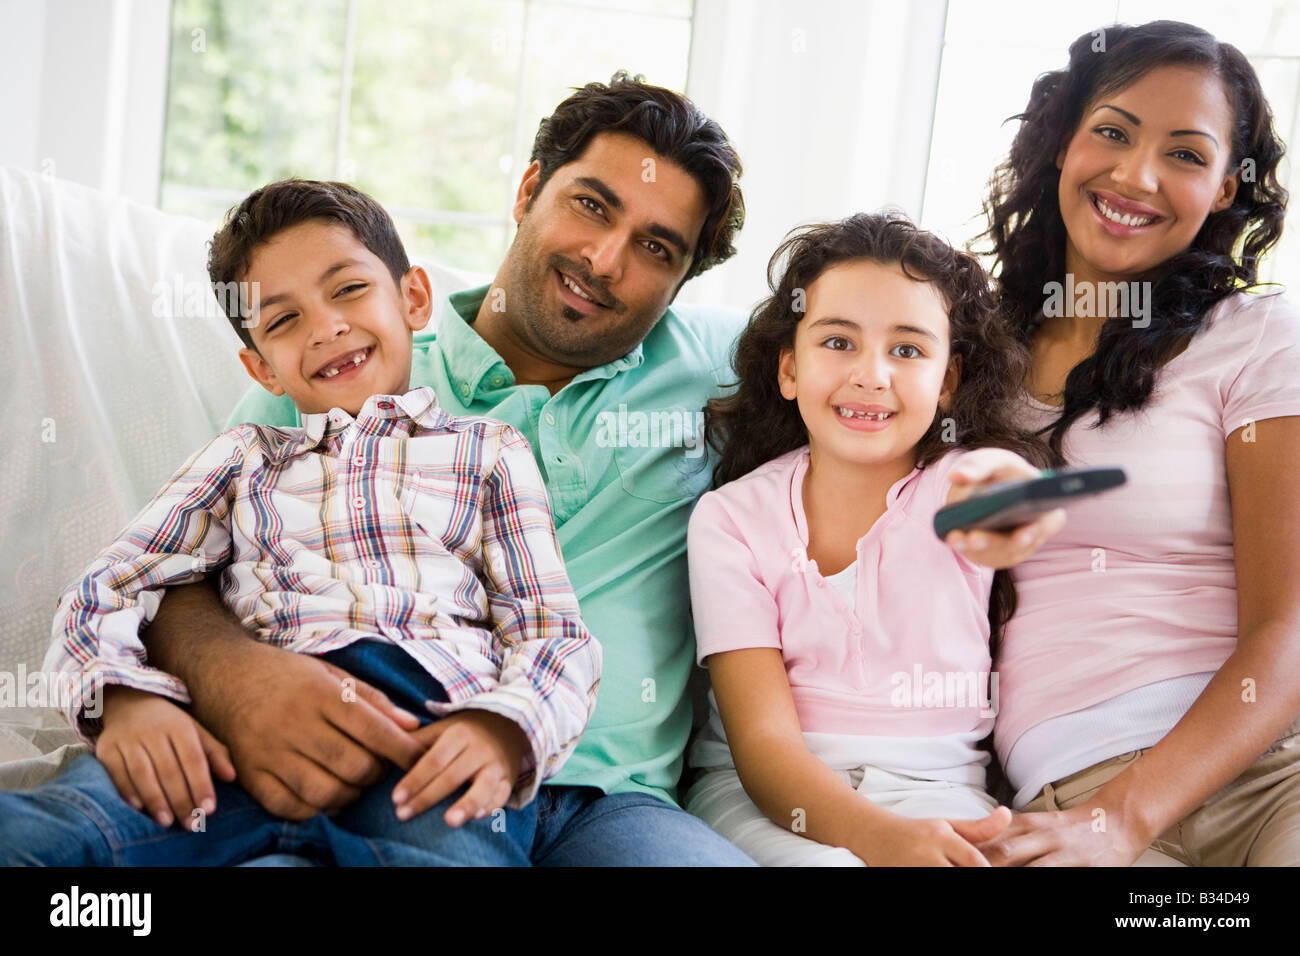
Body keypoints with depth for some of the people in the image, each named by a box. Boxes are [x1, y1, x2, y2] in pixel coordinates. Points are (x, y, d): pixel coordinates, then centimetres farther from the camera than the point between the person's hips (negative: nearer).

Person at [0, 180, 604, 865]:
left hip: (431, 733, 0)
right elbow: (105, 590, 16)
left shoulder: (490, 450, 25)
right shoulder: (245, 457, 30)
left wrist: (505, 728, -12)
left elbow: (553, 634, 13)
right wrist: (126, 696, -8)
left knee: (453, 848, -38)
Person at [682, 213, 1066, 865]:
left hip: (937, 784, 2)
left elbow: (995, 491, -28)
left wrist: (1018, 500, -55)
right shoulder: (731, 517, 0)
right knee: (820, 863, -36)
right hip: (765, 789, -2)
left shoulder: (959, 483, 1)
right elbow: (762, 738, -10)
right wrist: (877, 835, -31)